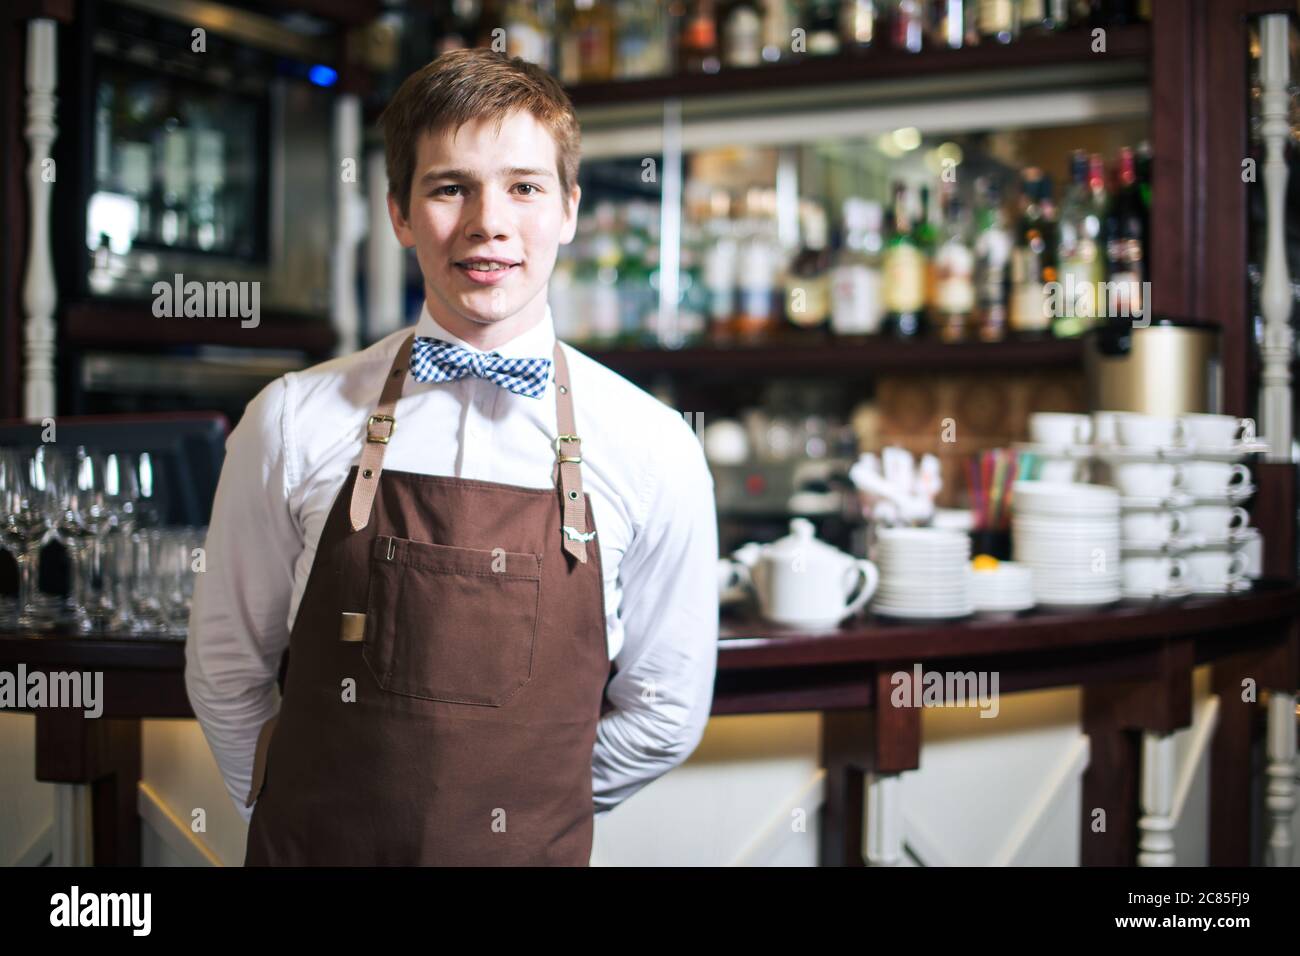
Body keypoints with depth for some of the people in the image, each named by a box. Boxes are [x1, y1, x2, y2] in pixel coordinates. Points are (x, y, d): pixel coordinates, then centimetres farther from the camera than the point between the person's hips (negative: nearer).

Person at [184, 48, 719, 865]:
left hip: (531, 850, 0)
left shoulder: (655, 447, -9)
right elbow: (226, 672, 2)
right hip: (311, 848, 0)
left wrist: (518, 811, 1)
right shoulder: (293, 422, -8)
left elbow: (664, 712, -1)